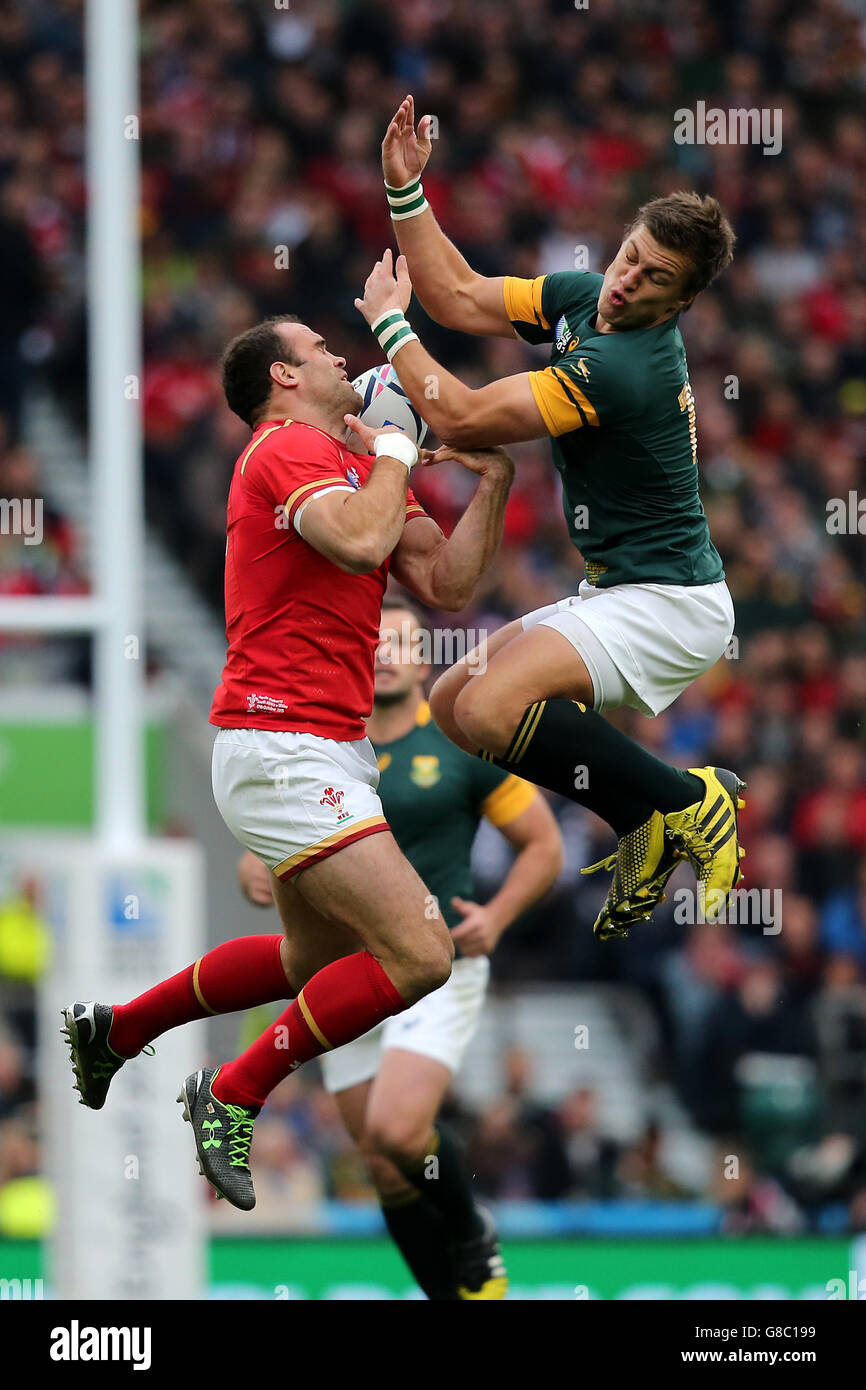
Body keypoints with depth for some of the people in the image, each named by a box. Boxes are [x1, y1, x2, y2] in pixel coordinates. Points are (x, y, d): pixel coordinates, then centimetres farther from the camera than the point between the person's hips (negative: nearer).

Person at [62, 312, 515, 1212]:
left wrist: (492, 483, 4)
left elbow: (444, 585, 12)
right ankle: (233, 1097, -4)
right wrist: (392, 449, -15)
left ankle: (116, 1028, 36)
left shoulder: (346, 460, 17)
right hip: (284, 752, -11)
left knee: (313, 960, 26)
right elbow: (359, 541, -31)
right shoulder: (292, 450, -12)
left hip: (328, 751, 11)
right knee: (418, 955, -15)